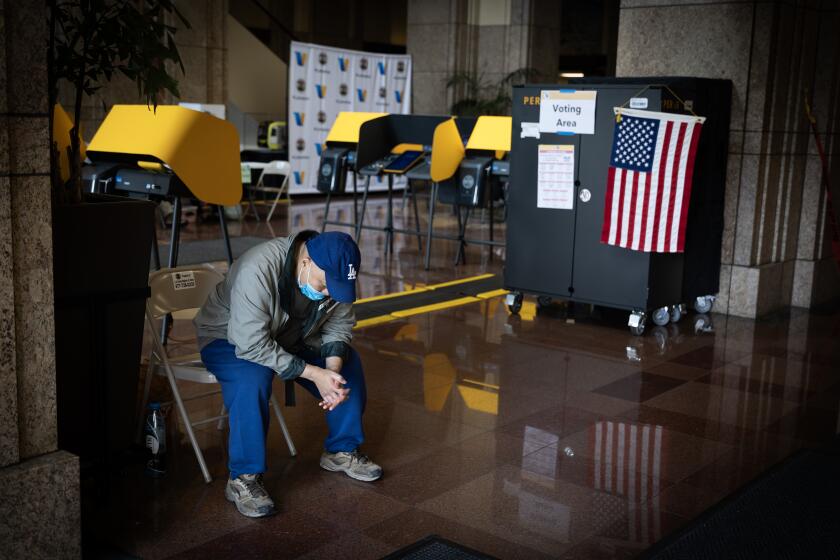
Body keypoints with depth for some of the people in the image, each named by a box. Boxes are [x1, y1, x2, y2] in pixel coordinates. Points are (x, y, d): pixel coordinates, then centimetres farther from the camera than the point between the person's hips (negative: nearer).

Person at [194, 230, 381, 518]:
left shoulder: (336, 272, -18)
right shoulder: (258, 270, -38)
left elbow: (338, 328, -7)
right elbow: (252, 345, -37)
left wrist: (333, 369, -27)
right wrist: (314, 373, -36)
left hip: (292, 337, 6)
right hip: (230, 339, -6)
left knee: (348, 363, -8)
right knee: (252, 379, -35)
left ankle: (341, 451, 8)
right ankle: (243, 478, -21)